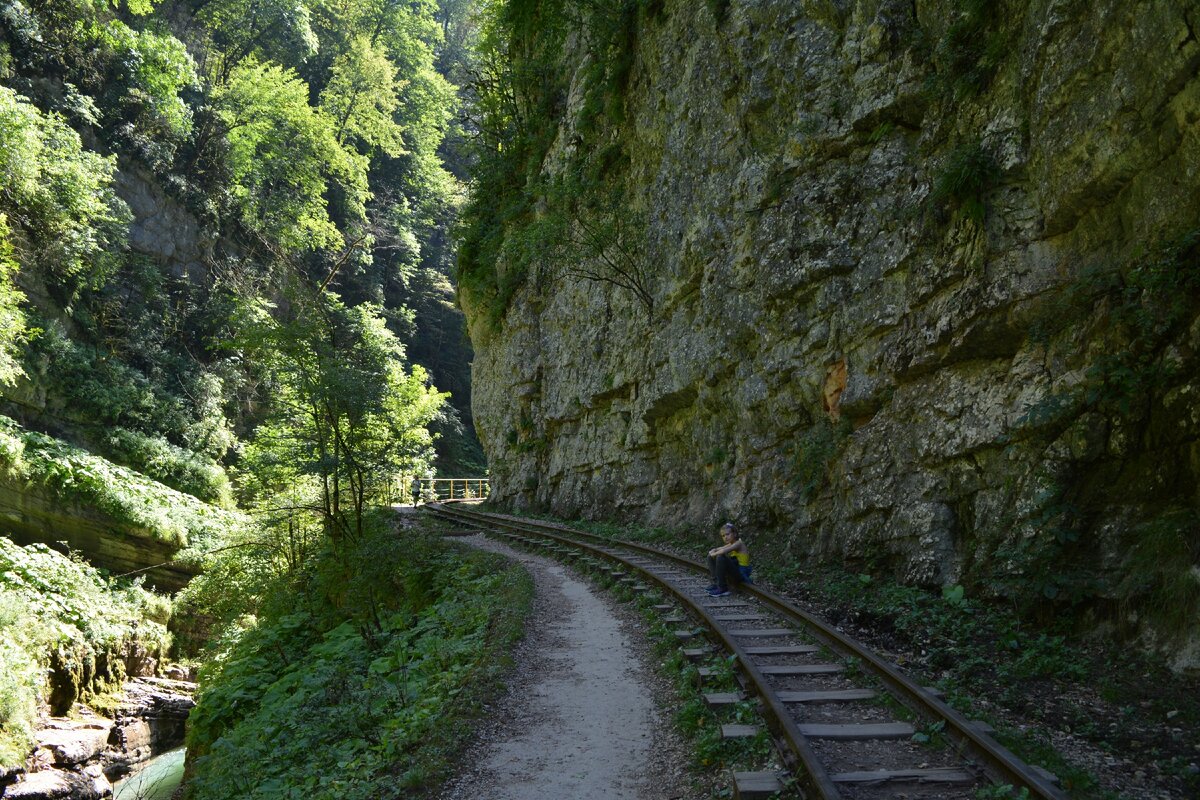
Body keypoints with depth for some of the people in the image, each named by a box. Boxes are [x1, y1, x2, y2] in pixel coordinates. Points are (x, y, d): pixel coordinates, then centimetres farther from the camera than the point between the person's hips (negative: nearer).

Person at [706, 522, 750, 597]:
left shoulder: (739, 543, -14)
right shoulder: (731, 544, 12)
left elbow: (724, 551, -31)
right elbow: (715, 550, 14)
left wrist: (714, 554, -13)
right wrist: (712, 552, -10)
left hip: (742, 573, -9)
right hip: (734, 573, 9)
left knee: (721, 558, -29)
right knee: (711, 557, 10)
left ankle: (723, 589, -21)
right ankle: (716, 583, 3)